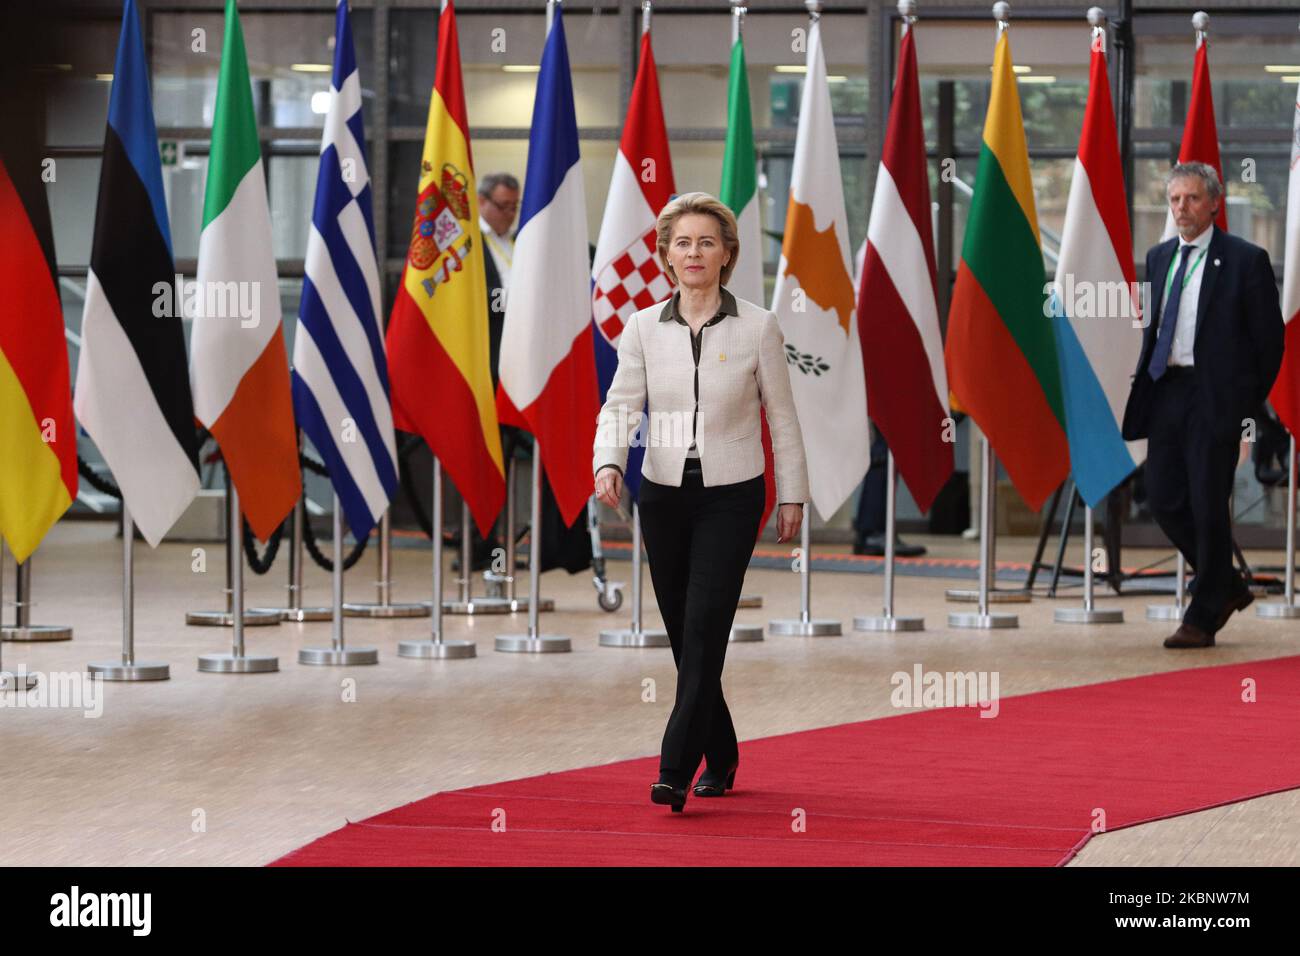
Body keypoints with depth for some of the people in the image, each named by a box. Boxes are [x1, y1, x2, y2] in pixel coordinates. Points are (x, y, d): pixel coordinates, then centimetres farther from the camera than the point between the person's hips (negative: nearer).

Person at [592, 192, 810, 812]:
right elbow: (621, 405, -4)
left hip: (731, 497, -3)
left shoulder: (757, 327, -4)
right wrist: (608, 463, -24)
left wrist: (793, 497, 4)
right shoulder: (644, 328, 1)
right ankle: (721, 760, 26)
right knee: (686, 638, 9)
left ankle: (675, 771, -16)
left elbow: (781, 416, 2)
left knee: (703, 629, -13)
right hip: (664, 495, 3)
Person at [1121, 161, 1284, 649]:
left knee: (1208, 507, -3)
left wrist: (1250, 403, -4)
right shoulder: (1159, 258, 13)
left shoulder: (1246, 260, -6)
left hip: (1214, 397, -6)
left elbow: (1269, 339, -4)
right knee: (1164, 500, 5)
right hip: (1165, 391, 6)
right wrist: (1146, 380, 11)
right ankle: (1227, 587, 24)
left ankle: (1202, 618, 6)